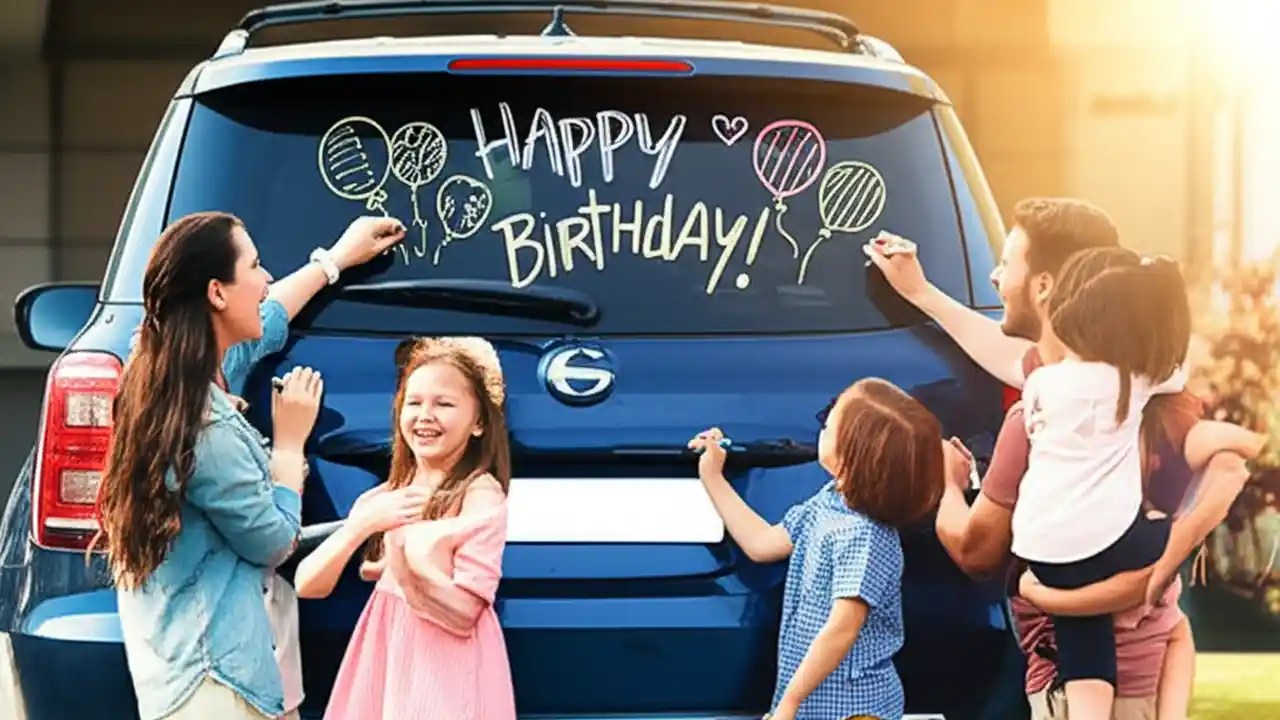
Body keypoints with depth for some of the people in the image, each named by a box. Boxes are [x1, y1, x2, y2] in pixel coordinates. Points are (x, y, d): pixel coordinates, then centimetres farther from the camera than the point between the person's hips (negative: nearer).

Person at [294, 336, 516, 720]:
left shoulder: (480, 495, -9)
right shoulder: (382, 498, 8)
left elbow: (463, 612, -15)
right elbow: (308, 584, 0)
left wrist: (406, 554, -26)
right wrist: (363, 523, -14)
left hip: (446, 672, -5)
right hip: (382, 662, 5)